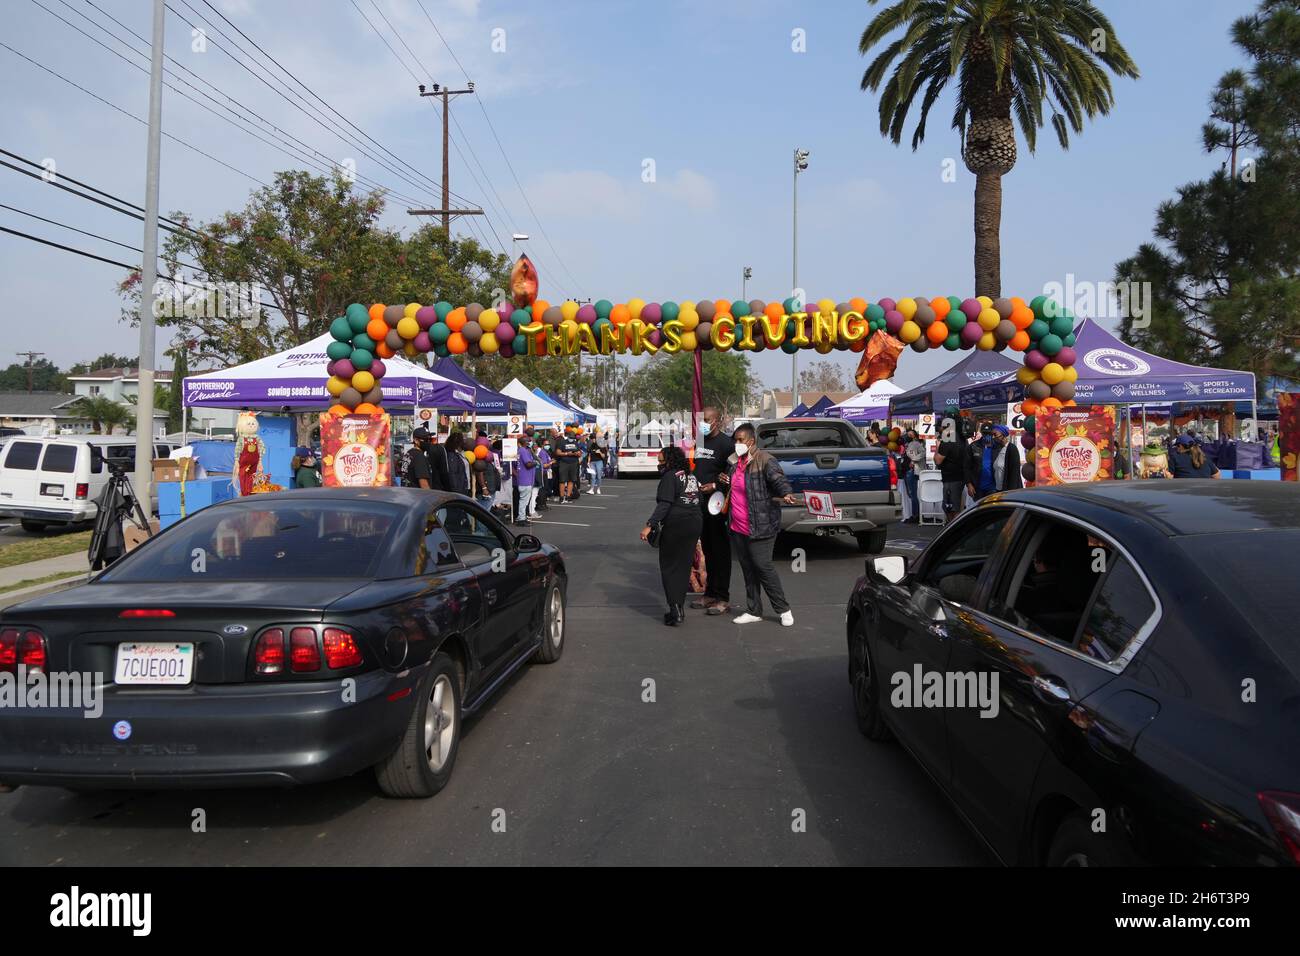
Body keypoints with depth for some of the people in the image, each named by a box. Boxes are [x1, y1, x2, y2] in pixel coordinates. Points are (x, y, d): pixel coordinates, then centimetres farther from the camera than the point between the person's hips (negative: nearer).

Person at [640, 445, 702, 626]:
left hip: (675, 527, -7)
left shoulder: (669, 477, -11)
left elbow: (664, 505, -20)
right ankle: (679, 609, 16)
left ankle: (675, 609, -7)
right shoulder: (691, 476, 15)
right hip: (694, 526, 8)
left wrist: (649, 526, -22)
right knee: (684, 567, 12)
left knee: (669, 568, 1)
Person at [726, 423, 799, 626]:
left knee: (763, 567, -5)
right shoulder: (735, 462, 13)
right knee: (747, 569, 13)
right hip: (737, 528, 8)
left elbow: (779, 479, -25)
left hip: (759, 527, -8)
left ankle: (784, 610, 10)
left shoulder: (764, 461, -12)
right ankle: (754, 611, 23)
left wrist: (786, 494, -43)